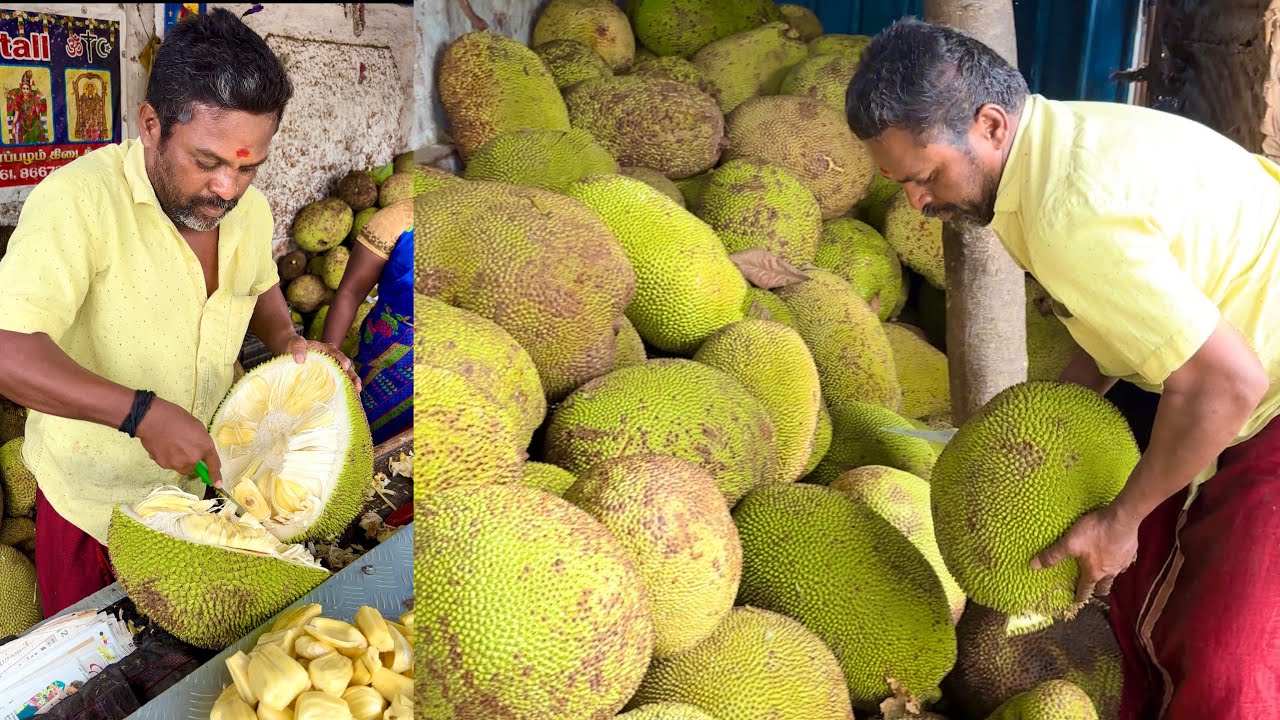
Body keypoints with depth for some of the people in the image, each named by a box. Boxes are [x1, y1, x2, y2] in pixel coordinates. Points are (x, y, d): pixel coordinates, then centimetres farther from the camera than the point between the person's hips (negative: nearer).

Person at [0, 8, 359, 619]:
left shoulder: (251, 208, -2)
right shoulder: (79, 200, -25)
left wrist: (289, 342, -1)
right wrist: (142, 412, -37)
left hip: (207, 481, 5)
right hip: (95, 501, -5)